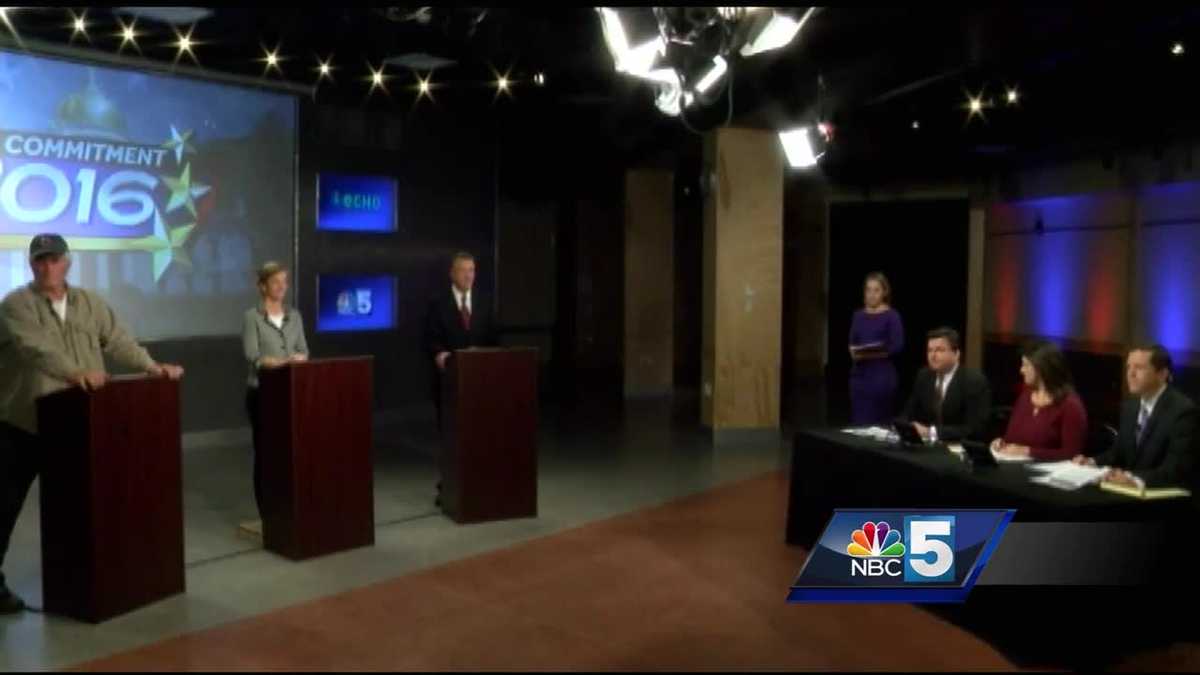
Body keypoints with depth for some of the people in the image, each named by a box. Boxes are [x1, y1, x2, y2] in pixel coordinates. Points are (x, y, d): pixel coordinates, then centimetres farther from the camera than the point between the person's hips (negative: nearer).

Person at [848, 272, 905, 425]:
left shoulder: (892, 315, -3)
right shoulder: (858, 315, 13)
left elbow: (898, 346, -9)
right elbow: (852, 343, 13)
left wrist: (877, 353, -21)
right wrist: (853, 352, -8)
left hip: (882, 374, -4)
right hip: (859, 373, 5)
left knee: (880, 420, -4)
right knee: (859, 419, 3)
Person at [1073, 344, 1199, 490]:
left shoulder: (1183, 410, -13)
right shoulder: (1130, 406, 9)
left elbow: (1178, 469, -23)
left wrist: (1137, 480, -38)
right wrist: (1092, 462, -5)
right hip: (1130, 489, 7)